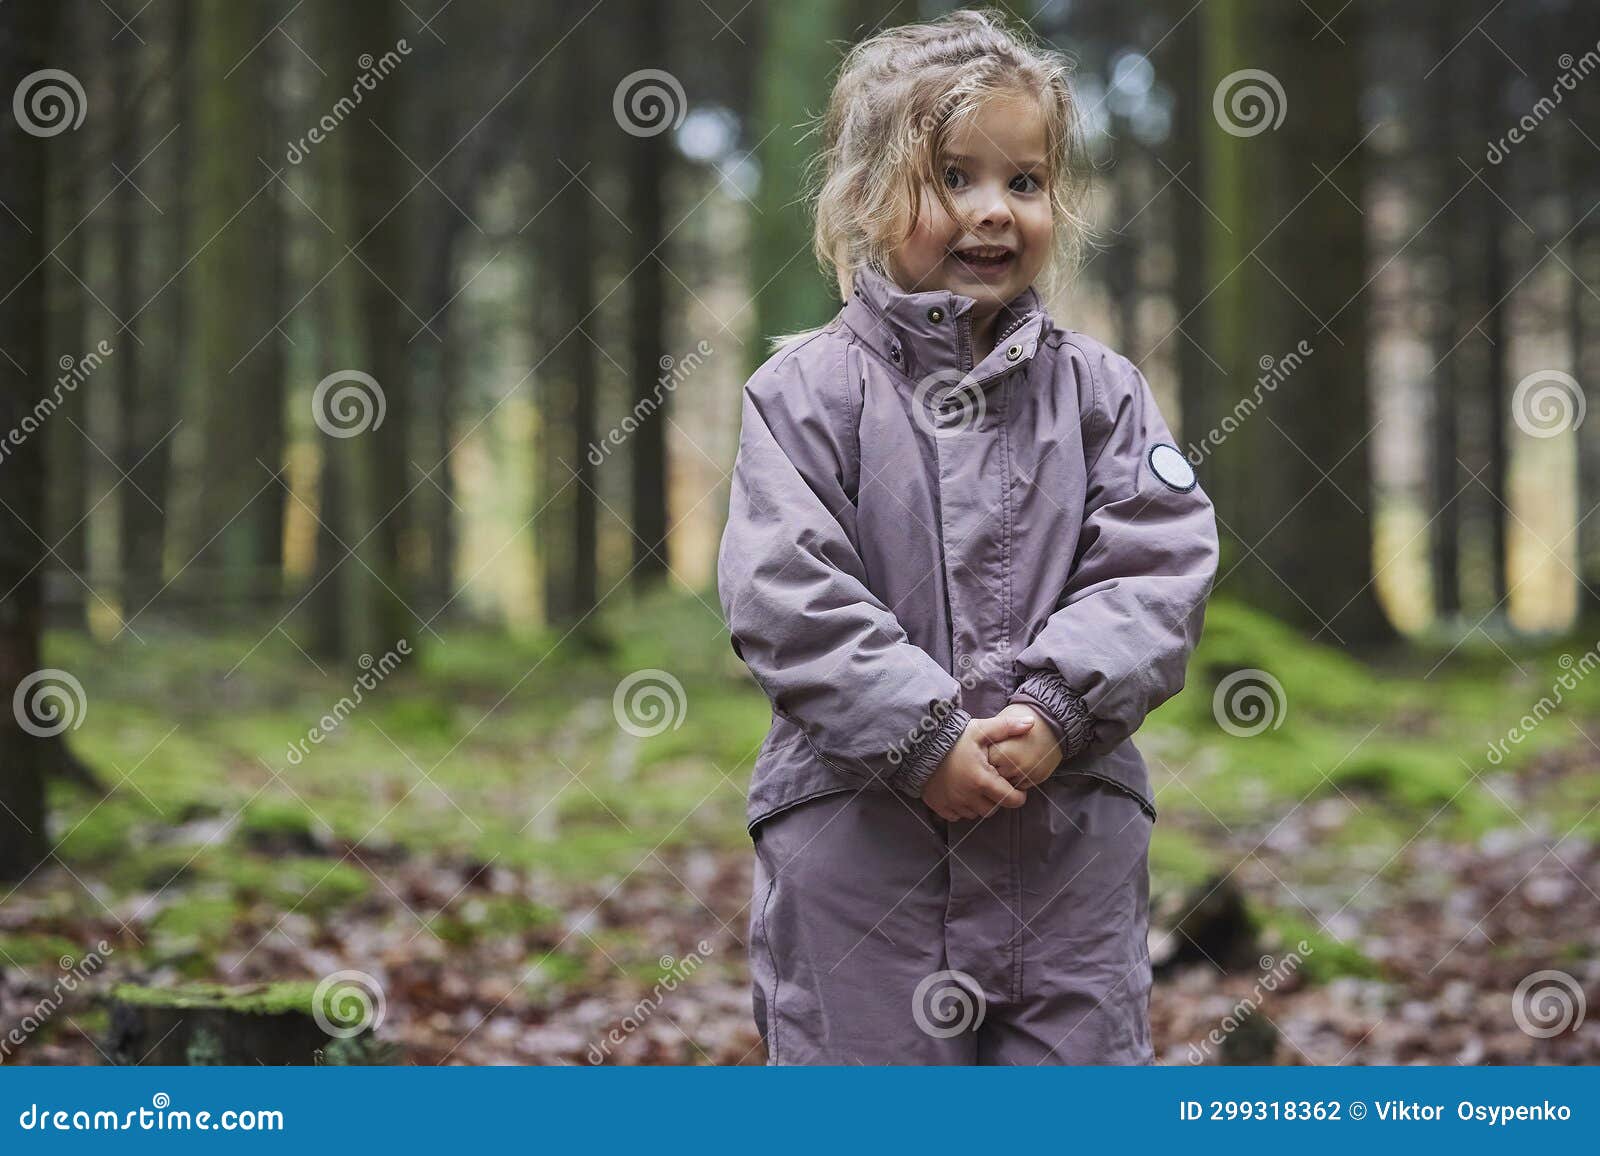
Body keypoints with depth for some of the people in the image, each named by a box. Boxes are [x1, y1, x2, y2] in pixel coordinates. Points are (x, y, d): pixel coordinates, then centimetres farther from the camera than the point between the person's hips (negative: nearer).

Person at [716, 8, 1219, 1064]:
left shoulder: (1100, 391, 7)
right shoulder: (806, 393, -1)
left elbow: (1158, 568, -2)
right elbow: (785, 593, -10)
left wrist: (1058, 711, -16)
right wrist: (924, 737, -17)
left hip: (1073, 837, 2)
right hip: (856, 838, -2)